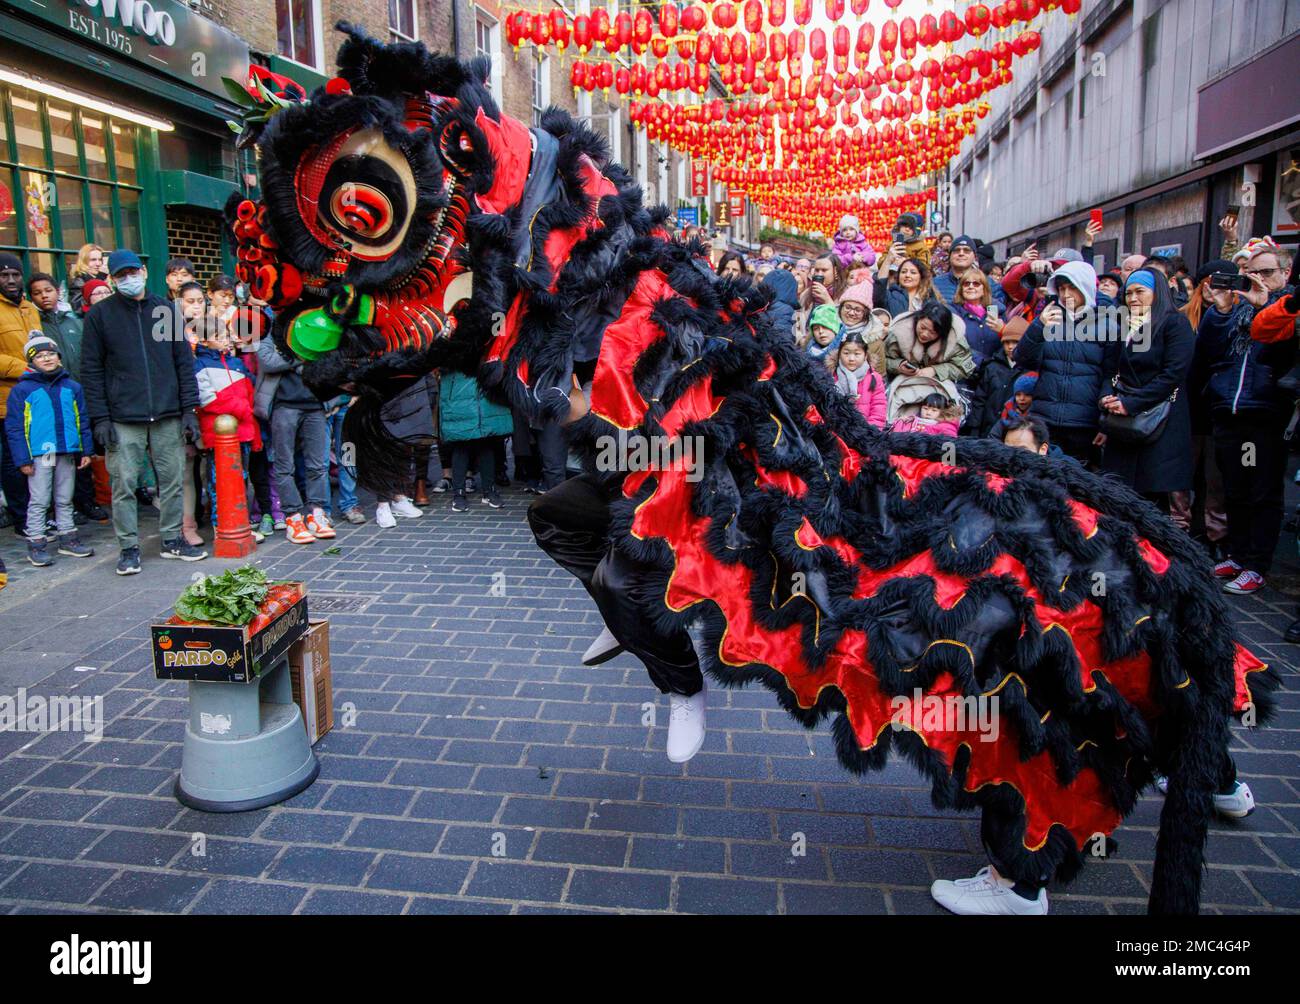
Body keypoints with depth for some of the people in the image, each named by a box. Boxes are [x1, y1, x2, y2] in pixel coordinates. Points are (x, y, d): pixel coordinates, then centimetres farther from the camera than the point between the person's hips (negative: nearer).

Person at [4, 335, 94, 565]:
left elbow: (82, 421, 11)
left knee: (65, 500, 15)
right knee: (38, 501, 3)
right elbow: (14, 427, -5)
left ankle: (68, 538, 24)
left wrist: (85, 451, 6)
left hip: (68, 453, 4)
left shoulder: (72, 387, 8)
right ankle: (36, 544, 9)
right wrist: (22, 459, -10)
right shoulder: (22, 390, -3)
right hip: (39, 455, -4)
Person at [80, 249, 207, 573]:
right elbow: (91, 369, 2)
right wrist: (100, 418, -5)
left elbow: (184, 361, 9)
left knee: (172, 480, 6)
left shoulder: (166, 310, 9)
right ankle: (129, 548, 10)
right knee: (124, 484, 0)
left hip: (167, 416, 2)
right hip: (123, 419, -2)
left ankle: (172, 540, 19)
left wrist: (189, 409, 2)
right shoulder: (100, 314, 4)